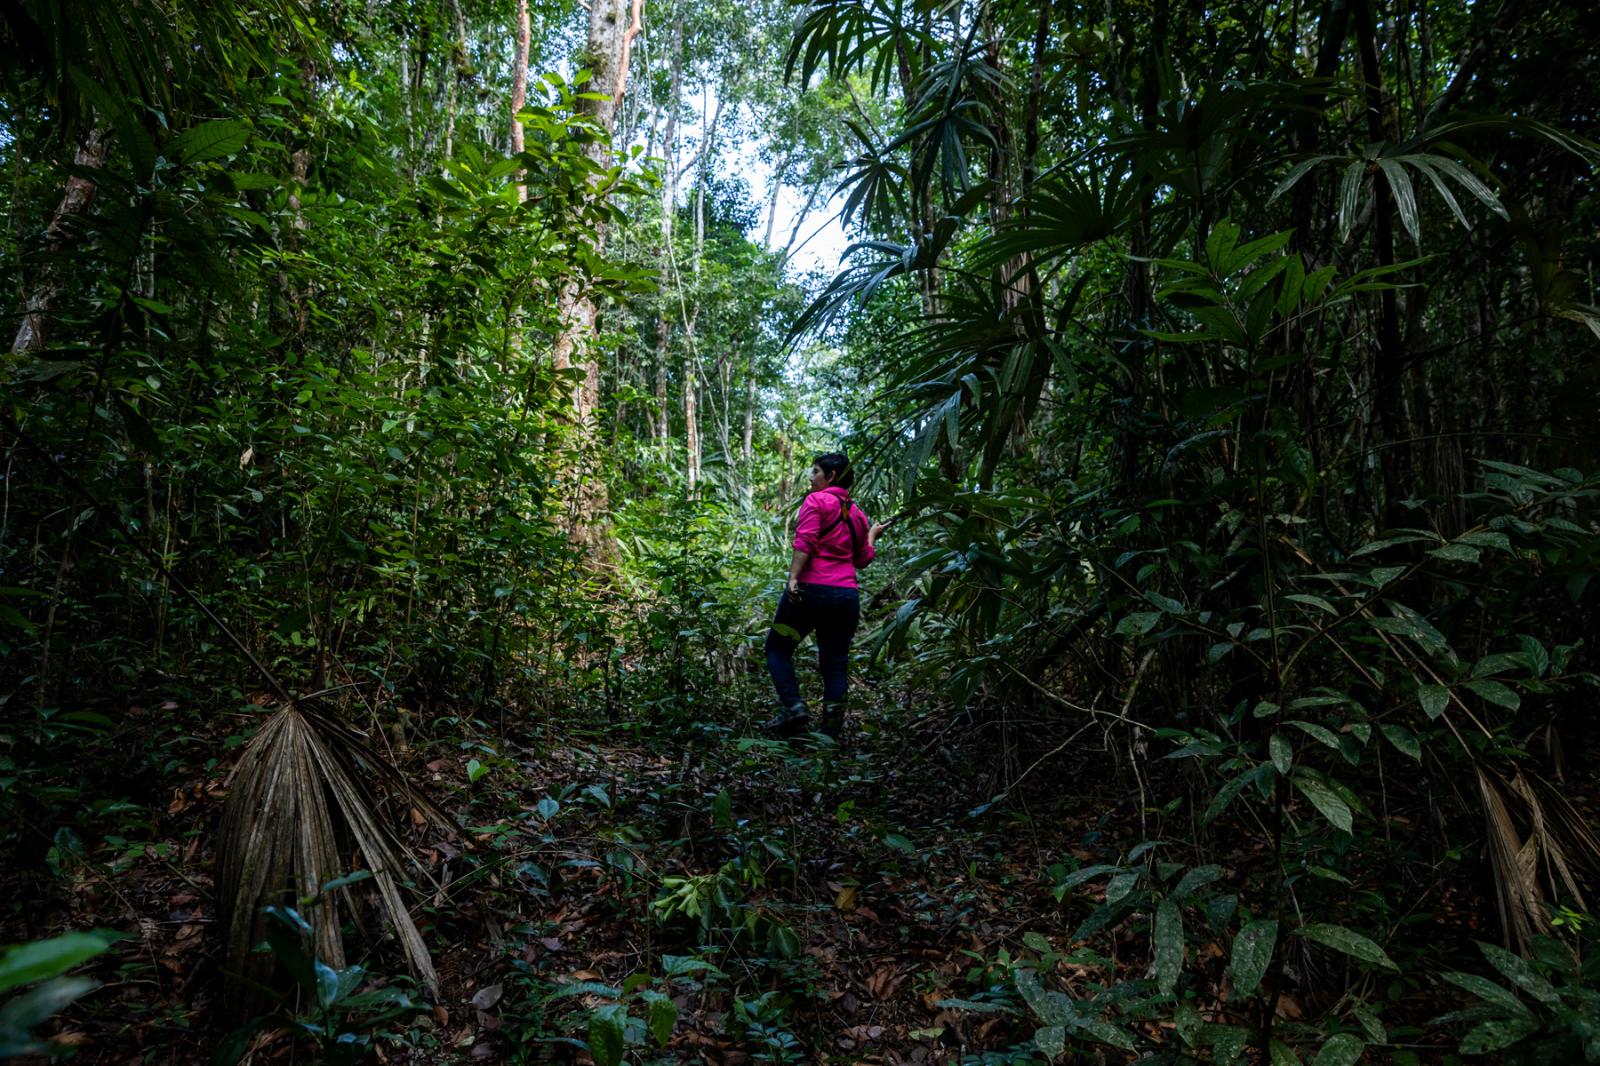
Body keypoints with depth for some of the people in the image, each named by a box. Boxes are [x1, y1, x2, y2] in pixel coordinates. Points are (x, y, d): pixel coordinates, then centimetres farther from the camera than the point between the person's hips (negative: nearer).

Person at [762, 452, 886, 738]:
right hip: (847, 595, 6)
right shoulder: (858, 514, 19)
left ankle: (793, 706, -7)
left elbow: (805, 542, -14)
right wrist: (873, 534, 37)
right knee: (836, 662, 8)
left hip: (812, 588, -6)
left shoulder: (816, 500, 0)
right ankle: (831, 730, 5)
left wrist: (792, 578, -22)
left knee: (777, 647, 9)